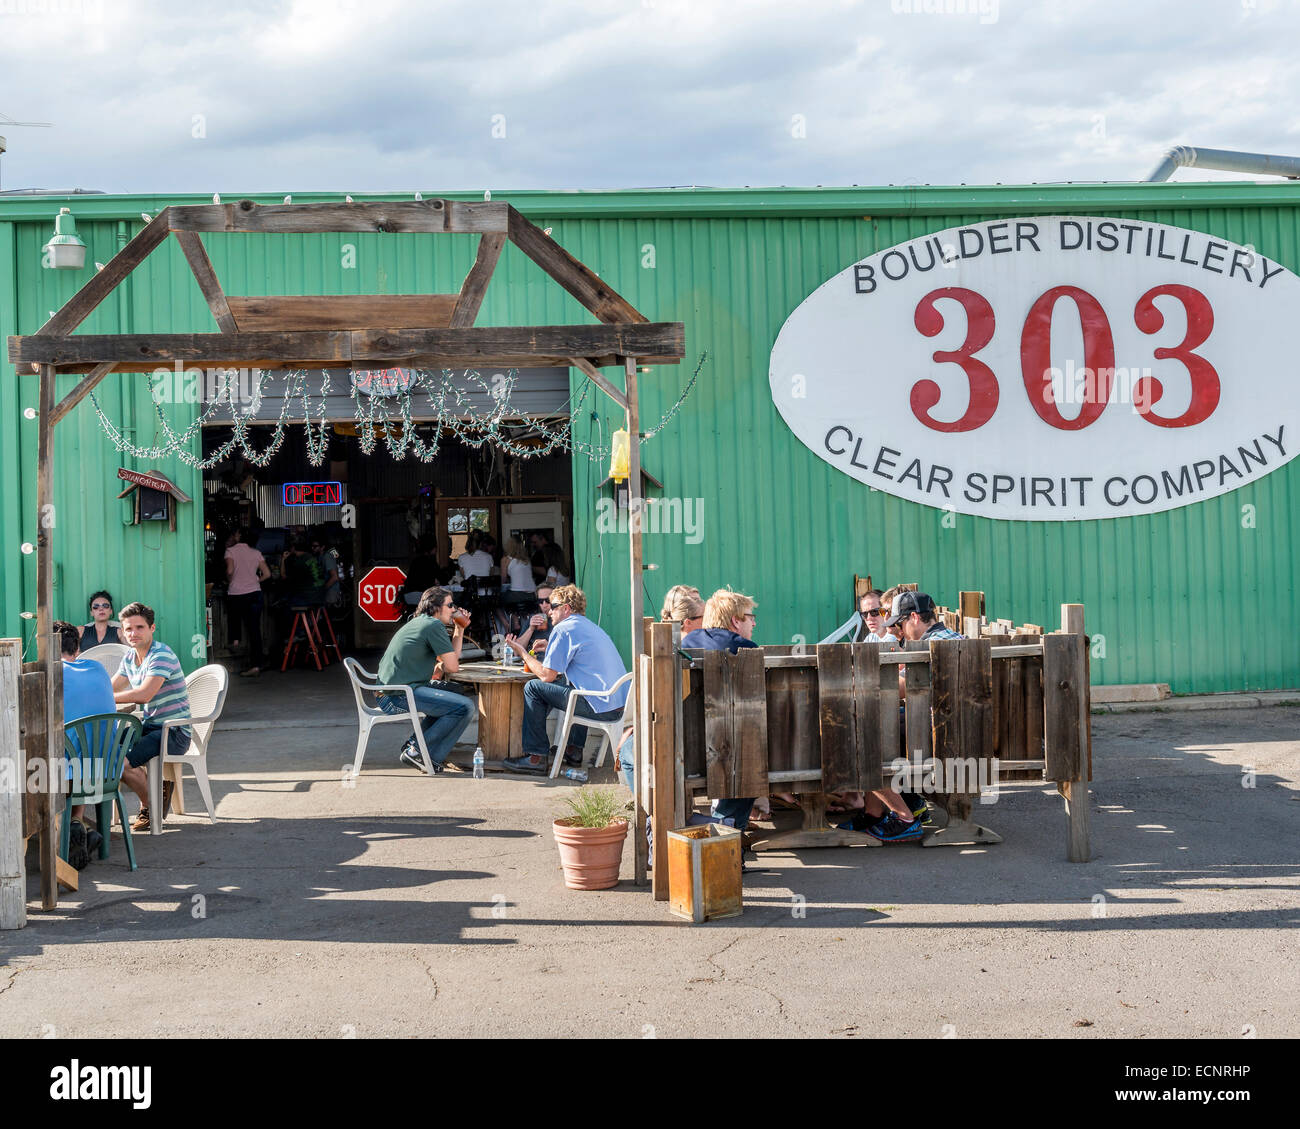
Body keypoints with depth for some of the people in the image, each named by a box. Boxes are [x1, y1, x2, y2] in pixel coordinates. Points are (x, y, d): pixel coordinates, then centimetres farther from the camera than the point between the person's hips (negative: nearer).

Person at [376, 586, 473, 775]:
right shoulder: (434, 625, -9)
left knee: (456, 692, 26)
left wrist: (459, 630, 19)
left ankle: (415, 742, 17)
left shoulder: (417, 622, 22)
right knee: (465, 707, -15)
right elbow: (453, 667, -9)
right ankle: (417, 752, -10)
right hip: (401, 694, -10)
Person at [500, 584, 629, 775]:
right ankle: (574, 750, 33)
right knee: (566, 682, 36)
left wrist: (522, 652, 7)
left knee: (533, 688, 0)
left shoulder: (564, 629, -5)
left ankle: (536, 756, 2)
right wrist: (550, 648, 30)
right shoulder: (590, 626, 22)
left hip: (601, 708, -9)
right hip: (620, 705, 9)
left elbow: (547, 675, -7)